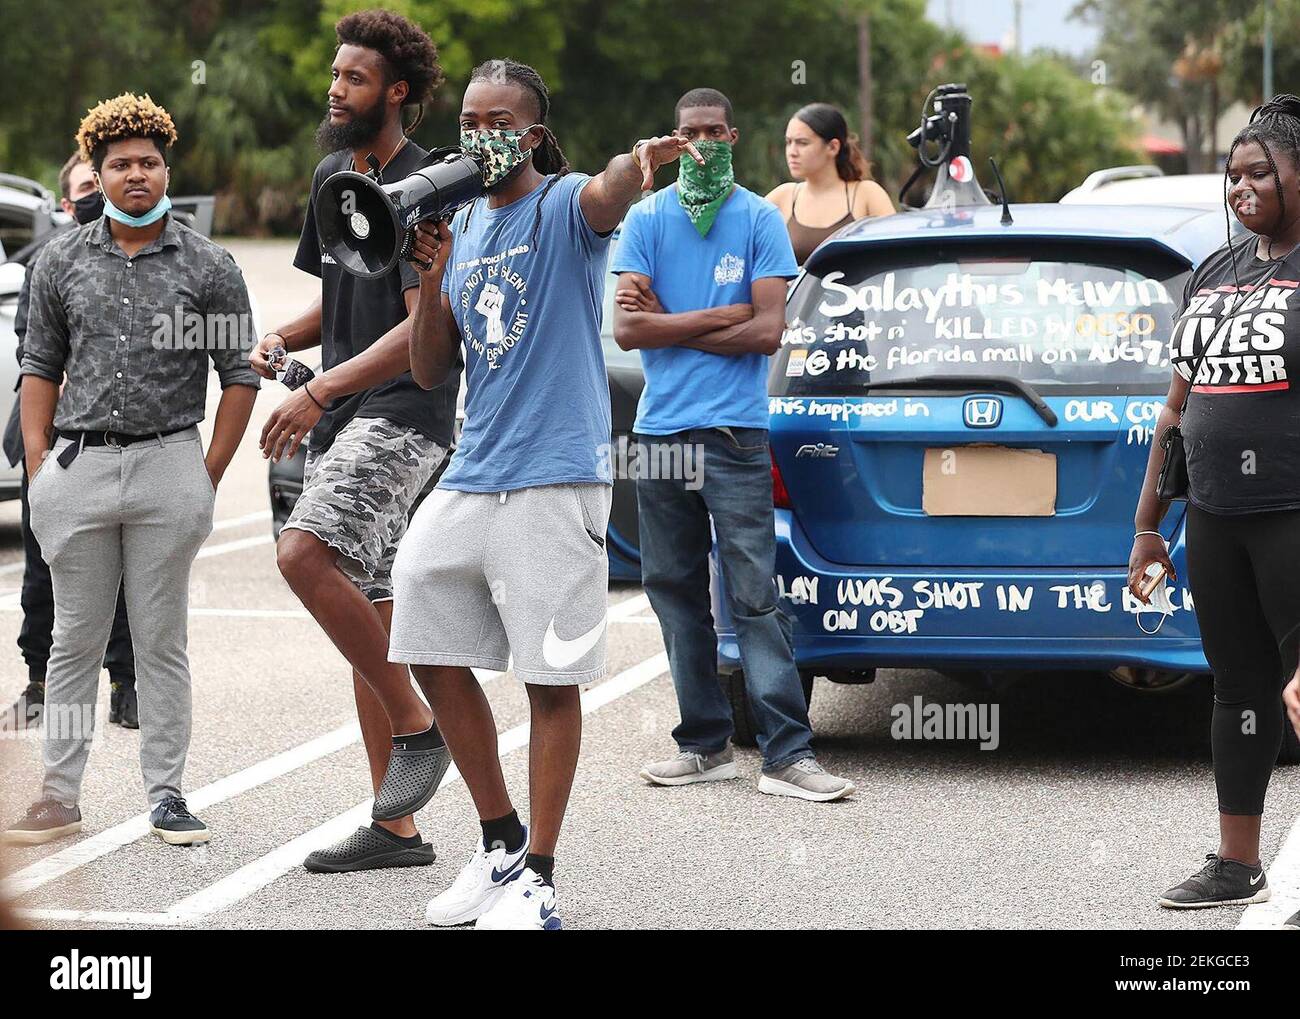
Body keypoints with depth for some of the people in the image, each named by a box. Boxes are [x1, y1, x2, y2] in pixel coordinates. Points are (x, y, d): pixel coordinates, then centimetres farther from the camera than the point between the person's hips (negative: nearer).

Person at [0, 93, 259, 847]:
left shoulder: (207, 267, 1)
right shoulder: (63, 262, 8)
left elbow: (240, 376, 3)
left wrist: (210, 476, -2)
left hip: (168, 466, -2)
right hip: (77, 469, 2)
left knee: (162, 643, 4)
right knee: (75, 641, 7)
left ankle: (167, 796, 10)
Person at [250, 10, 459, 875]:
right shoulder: (333, 178, 16)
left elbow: (426, 327, -19)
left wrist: (322, 391, -25)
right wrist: (279, 339, 5)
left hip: (403, 415, -9)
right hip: (340, 422, 9)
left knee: (304, 551, -29)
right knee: (367, 614, 8)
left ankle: (416, 727, -15)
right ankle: (396, 827, 13)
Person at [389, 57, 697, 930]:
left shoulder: (565, 207, -7)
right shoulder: (459, 225, 13)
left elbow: (605, 197, -34)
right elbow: (430, 371, 12)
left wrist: (638, 166, -58)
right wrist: (433, 279, -5)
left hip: (555, 476, -7)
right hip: (471, 477, 7)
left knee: (551, 680, -3)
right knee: (436, 658, 11)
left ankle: (538, 878, 6)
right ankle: (501, 842, 27)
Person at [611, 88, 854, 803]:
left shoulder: (760, 220, 3)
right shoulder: (646, 219, 8)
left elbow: (768, 331, -7)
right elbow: (627, 329, -2)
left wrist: (668, 323, -5)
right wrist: (719, 317, -6)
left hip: (734, 432, -3)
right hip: (660, 432, 3)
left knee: (754, 595, -9)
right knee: (674, 591, 7)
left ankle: (787, 753, -10)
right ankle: (704, 743, 15)